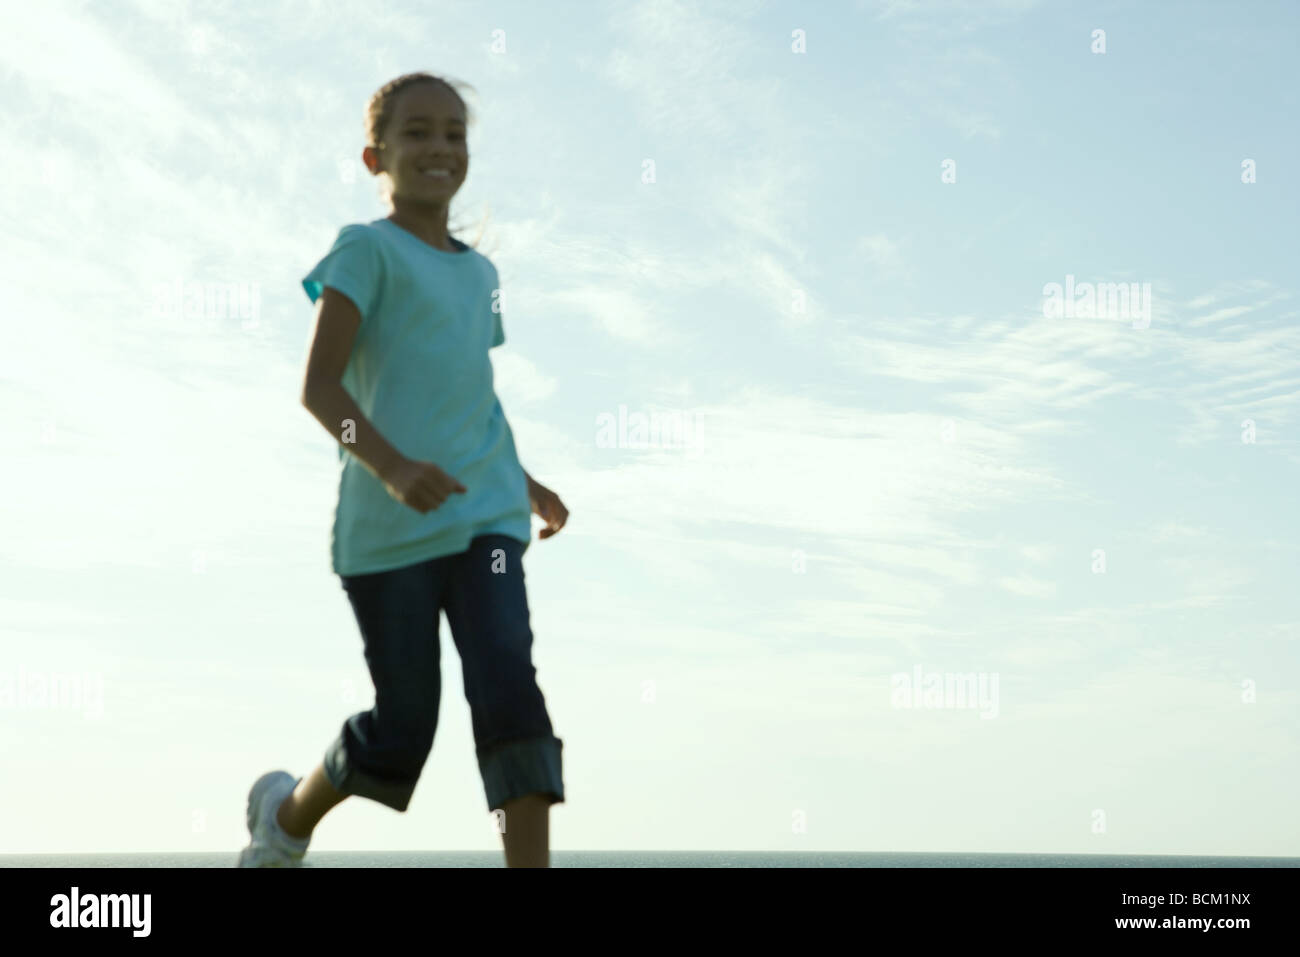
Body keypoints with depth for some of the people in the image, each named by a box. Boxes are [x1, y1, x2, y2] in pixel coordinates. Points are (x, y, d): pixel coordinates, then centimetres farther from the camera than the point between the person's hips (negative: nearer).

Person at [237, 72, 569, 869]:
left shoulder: (480, 271, 17)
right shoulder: (368, 250, -4)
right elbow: (319, 385, -13)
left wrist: (523, 482, 25)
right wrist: (392, 466, -26)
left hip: (484, 514, 5)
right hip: (389, 524, -5)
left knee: (509, 685, -14)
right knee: (404, 722, 3)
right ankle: (288, 812, 33)